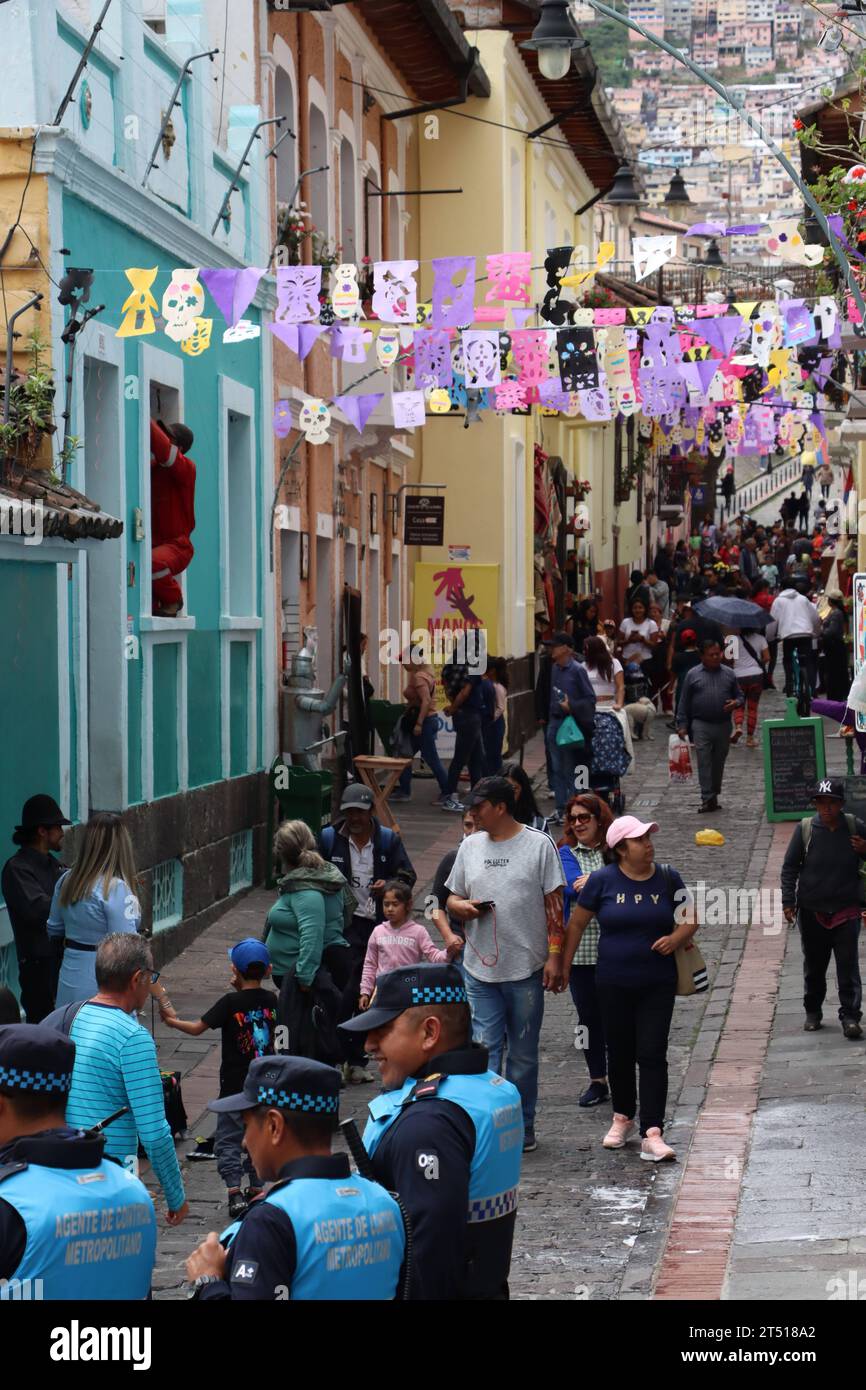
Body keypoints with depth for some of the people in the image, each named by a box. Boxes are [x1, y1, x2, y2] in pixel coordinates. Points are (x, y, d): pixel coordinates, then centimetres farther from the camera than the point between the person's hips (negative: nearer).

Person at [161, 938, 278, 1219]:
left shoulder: (231, 1002, -15)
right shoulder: (271, 1000, -2)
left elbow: (197, 1028, -9)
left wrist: (172, 1020, 9)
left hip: (236, 1086, -4)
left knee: (228, 1139, 3)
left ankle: (235, 1194, -7)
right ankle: (257, 1191, 21)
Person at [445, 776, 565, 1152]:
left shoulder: (539, 845, -2)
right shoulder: (469, 847, 10)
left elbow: (554, 904, -2)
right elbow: (452, 898, 18)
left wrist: (554, 955, -7)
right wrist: (462, 906, -7)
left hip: (526, 968, -3)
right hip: (480, 968, 3)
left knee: (523, 1055, 8)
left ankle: (522, 1128, 19)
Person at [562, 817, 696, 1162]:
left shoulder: (667, 878, -1)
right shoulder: (602, 881, -5)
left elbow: (689, 919, 7)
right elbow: (576, 924, 3)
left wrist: (676, 937, -15)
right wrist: (563, 966, 4)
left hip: (657, 984, 0)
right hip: (614, 984, 0)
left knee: (652, 1056, -7)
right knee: (620, 1053, 13)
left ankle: (652, 1135, -11)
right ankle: (623, 1117, 34)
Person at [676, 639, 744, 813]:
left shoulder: (728, 674, 10)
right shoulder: (693, 675, 4)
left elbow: (740, 696, 16)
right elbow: (684, 703, 6)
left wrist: (736, 703, -8)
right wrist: (682, 725, 0)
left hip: (723, 725, 3)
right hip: (701, 725, -3)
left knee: (718, 762, 10)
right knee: (704, 762, -10)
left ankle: (714, 796, 22)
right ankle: (708, 800, -13)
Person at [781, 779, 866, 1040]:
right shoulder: (805, 829, -3)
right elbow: (789, 868, 3)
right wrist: (788, 901, -4)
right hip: (812, 911, 1)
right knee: (814, 966, 13)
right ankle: (812, 1012, 28)